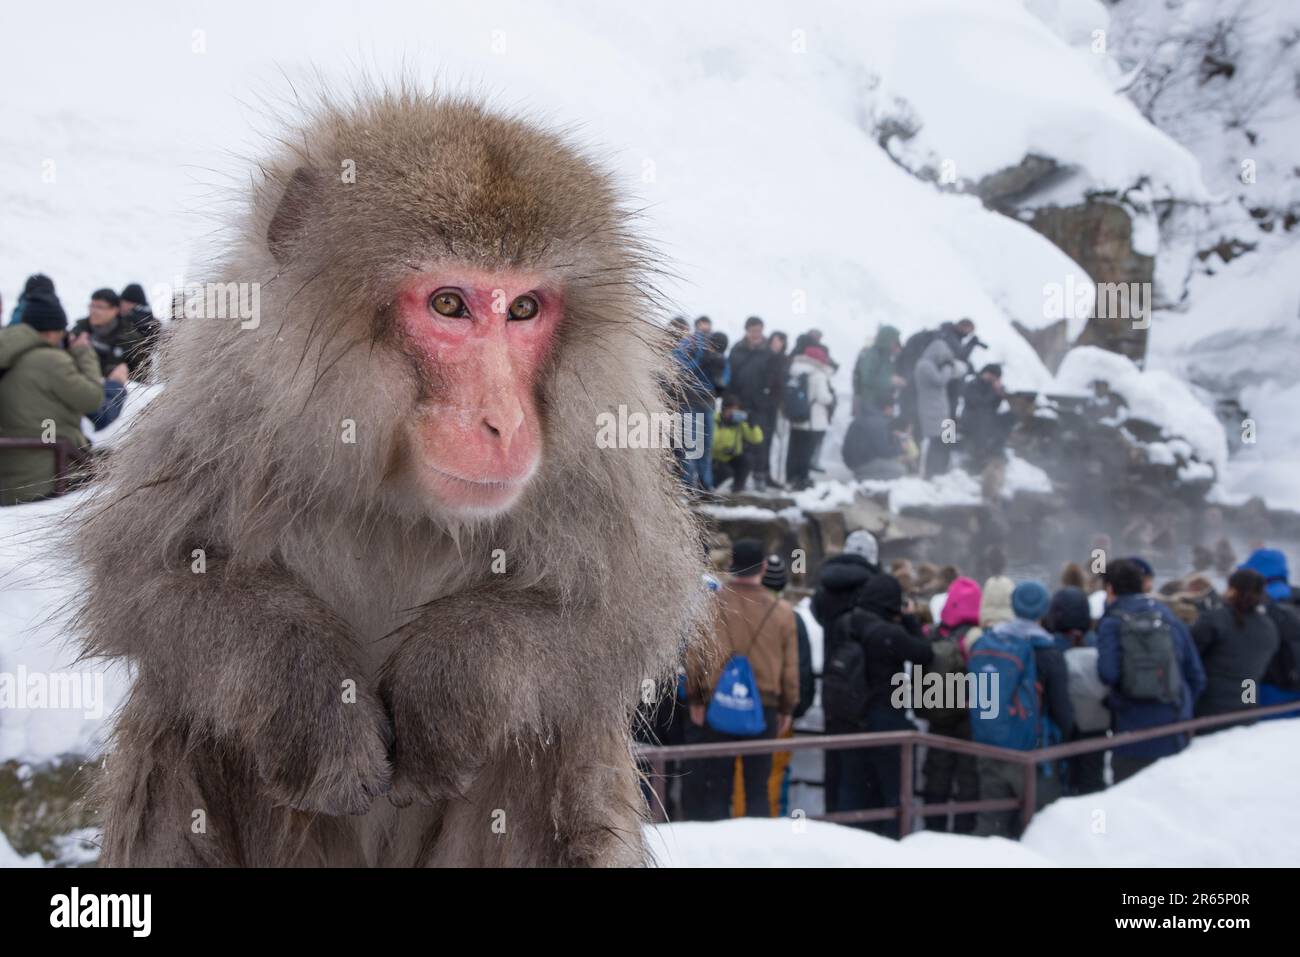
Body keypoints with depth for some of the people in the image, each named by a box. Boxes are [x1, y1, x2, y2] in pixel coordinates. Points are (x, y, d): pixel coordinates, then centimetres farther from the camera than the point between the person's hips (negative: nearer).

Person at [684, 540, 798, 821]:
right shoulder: (782, 611, -3)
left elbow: (695, 658, -5)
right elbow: (790, 667, 4)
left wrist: (695, 700, 5)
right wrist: (787, 710, 15)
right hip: (765, 709, 1)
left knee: (716, 788, 7)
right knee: (757, 787, 11)